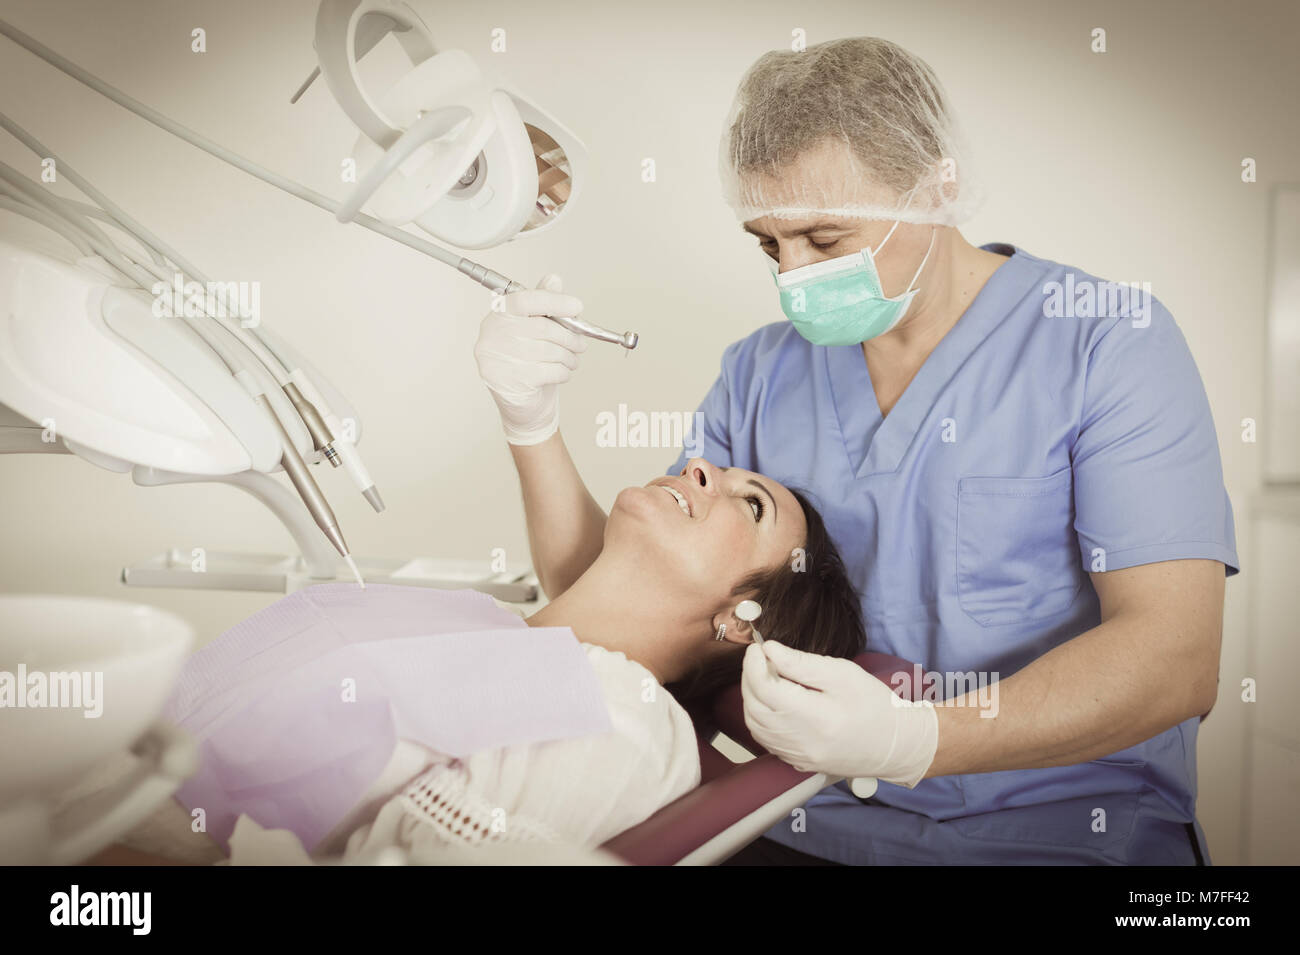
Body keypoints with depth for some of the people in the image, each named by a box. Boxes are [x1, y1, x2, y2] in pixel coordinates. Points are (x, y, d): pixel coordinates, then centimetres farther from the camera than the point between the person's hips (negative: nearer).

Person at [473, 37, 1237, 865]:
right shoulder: (760, 372, 6)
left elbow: (1176, 656, -16)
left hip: (1062, 827, 0)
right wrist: (535, 423, -8)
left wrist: (913, 740, -30)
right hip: (810, 823, 1)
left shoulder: (1108, 339, -7)